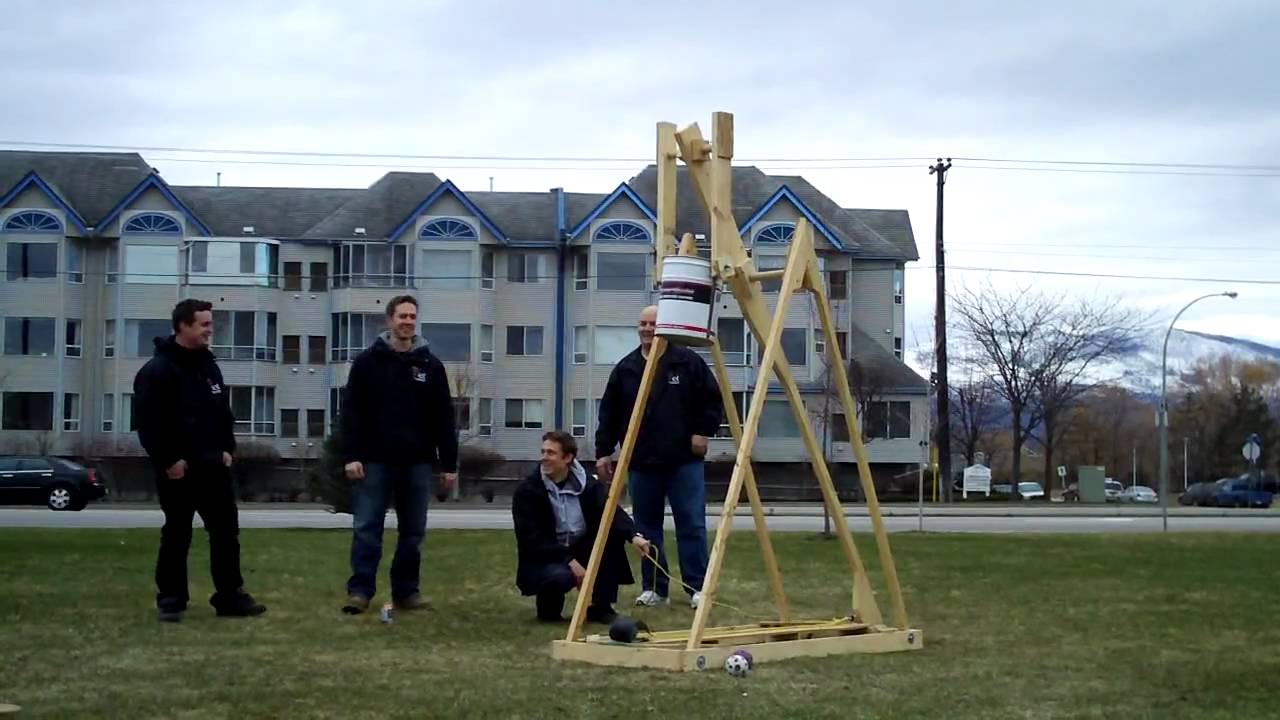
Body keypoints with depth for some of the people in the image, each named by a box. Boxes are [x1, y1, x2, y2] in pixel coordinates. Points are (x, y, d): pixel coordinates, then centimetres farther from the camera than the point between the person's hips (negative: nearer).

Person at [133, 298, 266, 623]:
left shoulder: (208, 364, 13)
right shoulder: (157, 370, -11)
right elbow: (148, 422, -17)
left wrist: (227, 448, 9)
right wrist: (167, 461, -18)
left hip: (213, 465, 7)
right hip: (178, 469, -7)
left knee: (226, 531, 6)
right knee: (177, 536, 1)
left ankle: (230, 597, 12)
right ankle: (171, 600, 11)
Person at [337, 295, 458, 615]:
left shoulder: (431, 365, 5)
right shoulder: (368, 361, 0)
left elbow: (444, 418, 6)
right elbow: (351, 411, -3)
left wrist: (449, 463, 3)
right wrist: (349, 455, -12)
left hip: (417, 461, 2)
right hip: (375, 459, -2)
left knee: (413, 531, 6)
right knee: (366, 528, -3)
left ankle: (406, 590, 15)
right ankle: (360, 590, 1)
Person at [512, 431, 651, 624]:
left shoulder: (586, 483, -3)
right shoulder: (527, 491, -13)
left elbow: (611, 512, -16)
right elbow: (531, 541, -18)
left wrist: (633, 535, -36)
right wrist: (569, 560, -27)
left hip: (579, 552, 5)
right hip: (542, 561, -5)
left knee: (615, 534, -17)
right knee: (561, 576, -37)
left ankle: (601, 607, -8)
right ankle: (548, 604, 0)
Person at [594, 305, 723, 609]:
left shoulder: (688, 361, -1)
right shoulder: (625, 369, 7)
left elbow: (713, 399, 2)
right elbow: (609, 413, 9)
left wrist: (703, 431, -7)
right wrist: (603, 452, 5)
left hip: (684, 460, -3)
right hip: (642, 461, 3)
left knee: (691, 524, -2)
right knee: (647, 526, 7)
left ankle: (697, 587, 4)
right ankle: (654, 588, 15)